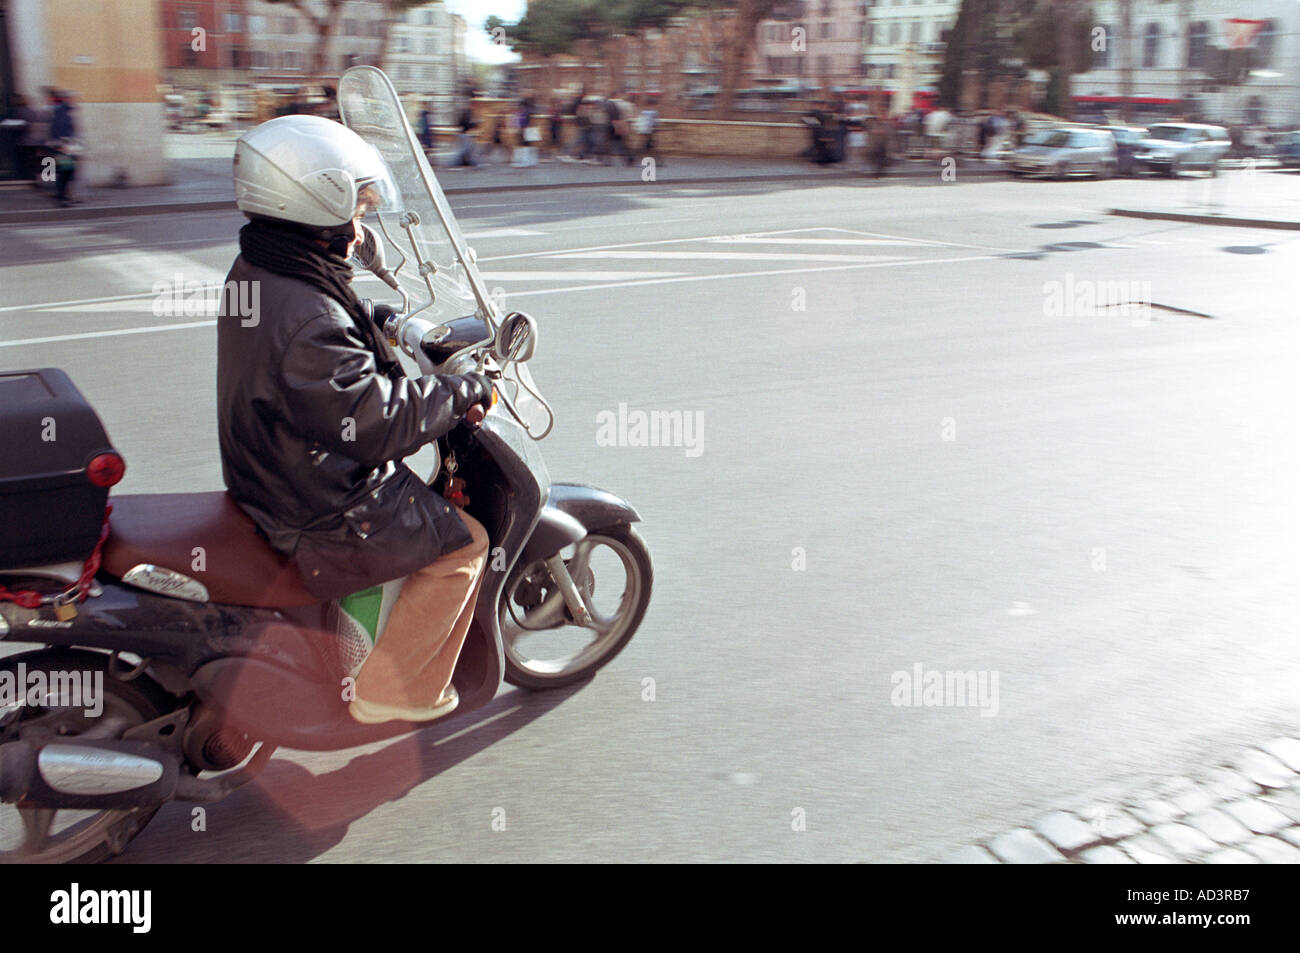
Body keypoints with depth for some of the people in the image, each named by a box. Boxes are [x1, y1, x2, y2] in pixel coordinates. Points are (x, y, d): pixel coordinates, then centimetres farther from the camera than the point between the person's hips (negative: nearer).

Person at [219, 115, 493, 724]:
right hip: (320, 515, -10)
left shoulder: (255, 274, 0)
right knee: (463, 543, 3)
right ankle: (392, 690, 13)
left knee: (428, 484, 29)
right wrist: (462, 391, -17)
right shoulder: (307, 321, -33)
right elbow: (378, 421, -30)